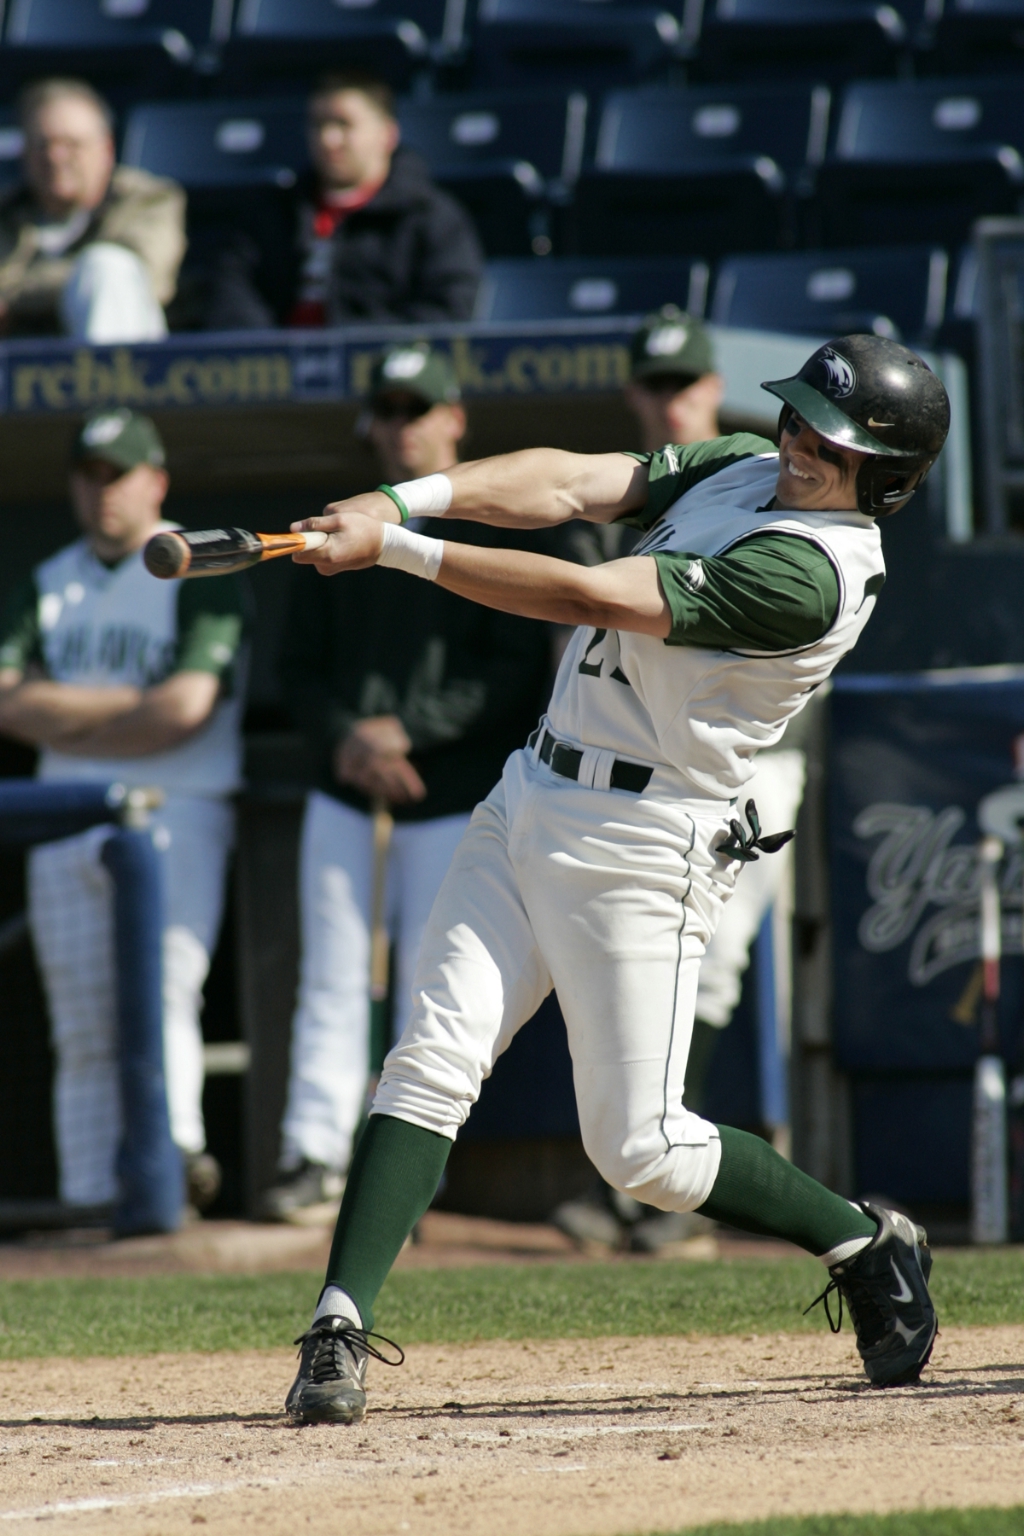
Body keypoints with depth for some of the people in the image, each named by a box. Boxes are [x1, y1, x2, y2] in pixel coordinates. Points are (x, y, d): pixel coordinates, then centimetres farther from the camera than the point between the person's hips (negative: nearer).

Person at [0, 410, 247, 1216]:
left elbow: (188, 709, -13)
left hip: (176, 816, -5)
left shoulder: (201, 575, -1)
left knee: (164, 989, -23)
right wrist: (136, 705, -7)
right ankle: (91, 1203, 2)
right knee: (83, 1030, 2)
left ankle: (172, 1146, -39)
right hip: (67, 823, 5)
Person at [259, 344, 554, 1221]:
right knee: (331, 979, -1)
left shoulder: (497, 531, 0)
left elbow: (518, 676, -7)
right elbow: (302, 665, 11)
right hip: (345, 794, 4)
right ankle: (318, 1155, 0)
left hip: (454, 796, -4)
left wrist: (409, 731, -16)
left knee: (431, 986, -2)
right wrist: (344, 737, -9)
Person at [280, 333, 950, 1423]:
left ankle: (865, 1246, 18)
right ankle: (338, 1332, -12)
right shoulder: (742, 470, 8)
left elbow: (586, 597, -24)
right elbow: (567, 485, -2)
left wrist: (395, 549, -24)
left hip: (641, 847, -8)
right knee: (435, 1056, -8)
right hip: (529, 802, 8)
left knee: (640, 1151, -4)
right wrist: (408, 497, -19)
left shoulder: (810, 572, -20)